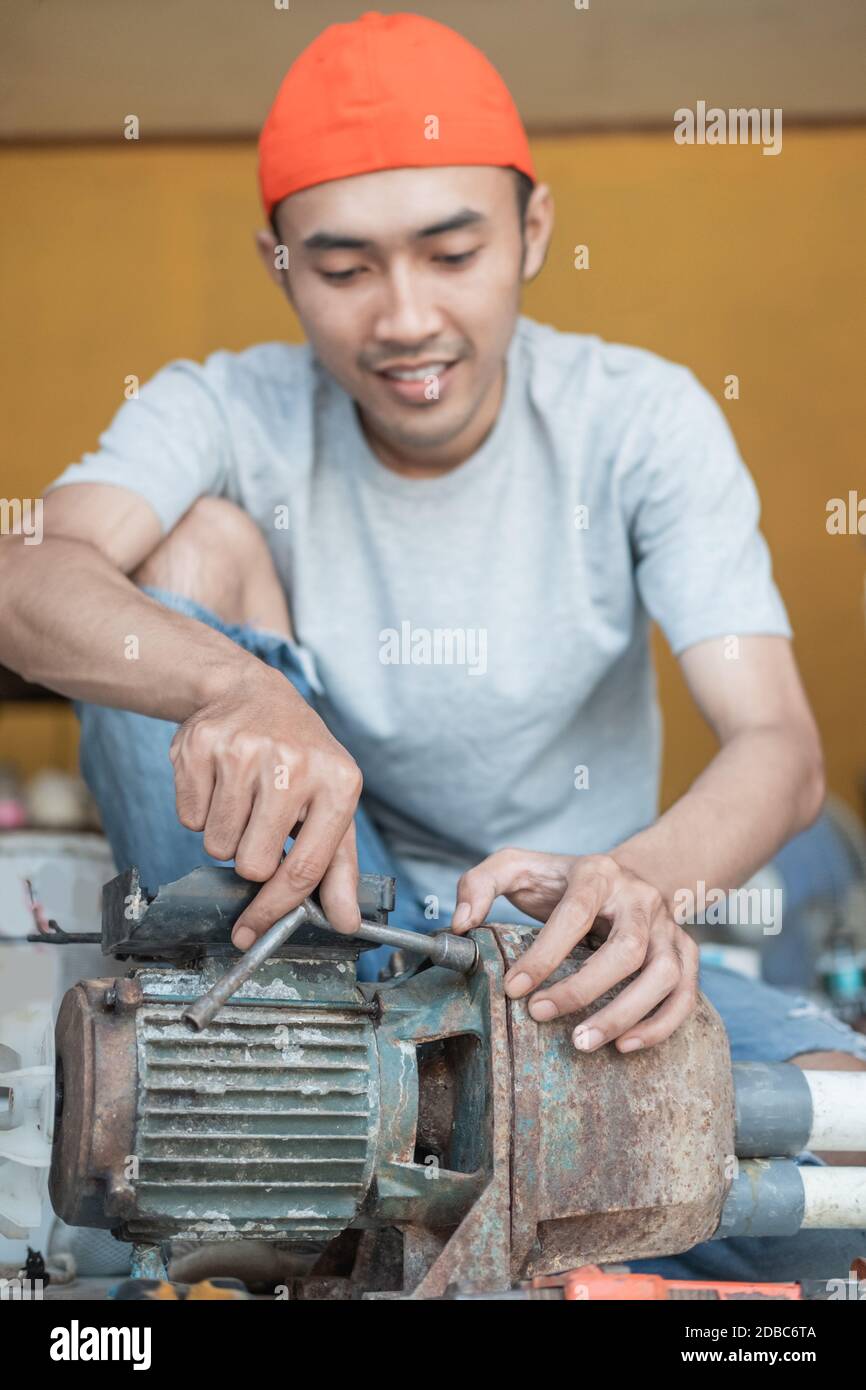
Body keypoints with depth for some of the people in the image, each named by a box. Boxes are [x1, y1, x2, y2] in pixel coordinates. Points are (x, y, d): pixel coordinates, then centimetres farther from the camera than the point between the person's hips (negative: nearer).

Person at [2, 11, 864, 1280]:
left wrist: (641, 883, -41)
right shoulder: (228, 414, -8)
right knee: (201, 539, -21)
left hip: (548, 939, 0)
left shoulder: (641, 418, -8)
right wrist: (239, 689, -50)